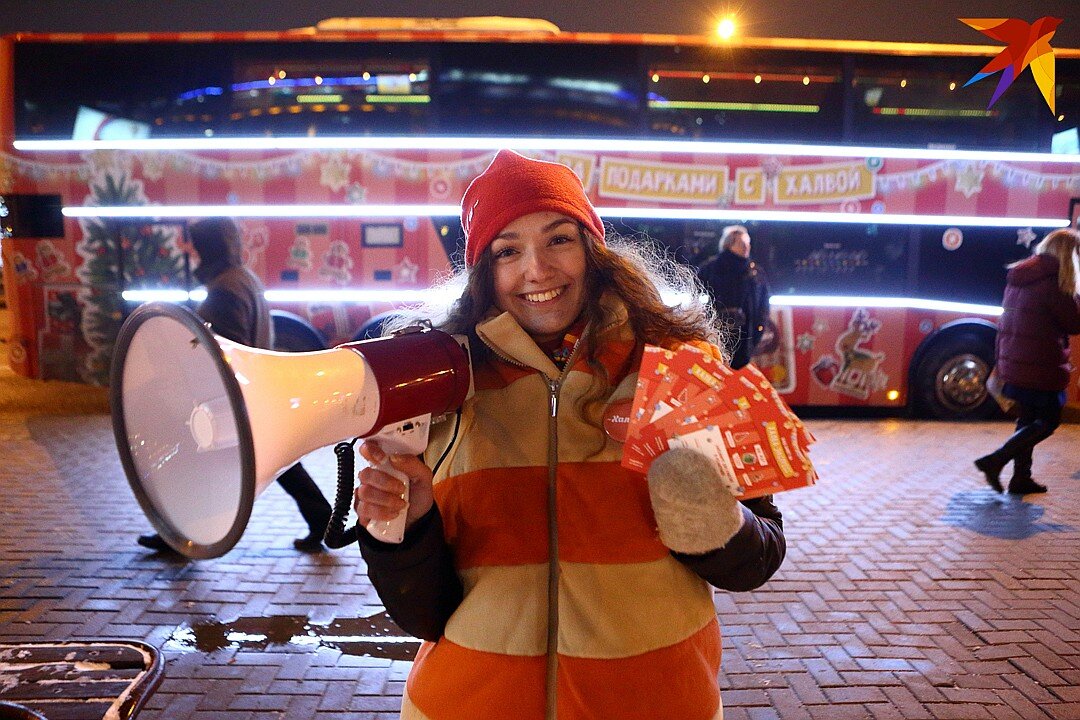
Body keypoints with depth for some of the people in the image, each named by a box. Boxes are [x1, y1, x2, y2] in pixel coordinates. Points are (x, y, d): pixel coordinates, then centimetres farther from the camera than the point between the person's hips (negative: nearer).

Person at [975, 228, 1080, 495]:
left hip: (1014, 363, 8)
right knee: (1048, 421, 3)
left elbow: (1004, 324, 16)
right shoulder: (1054, 281, -15)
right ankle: (995, 460, -7)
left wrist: (1000, 363, 22)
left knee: (1028, 419, 17)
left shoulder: (1018, 276, 10)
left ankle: (1021, 477, 21)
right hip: (1041, 367, -8)